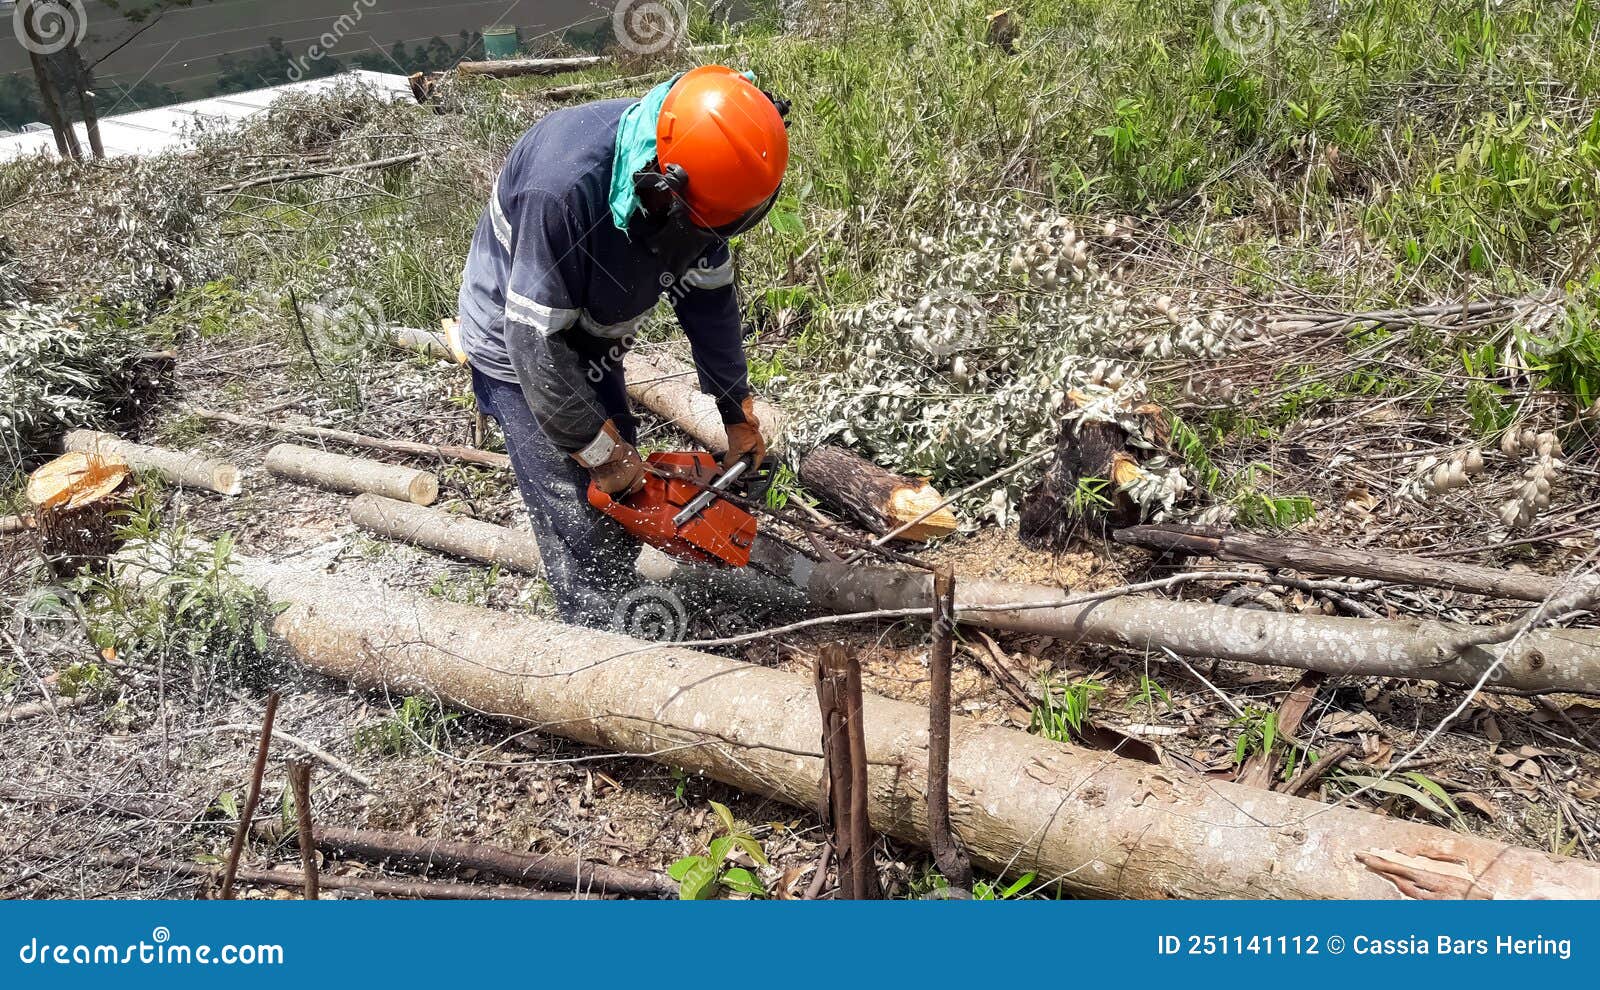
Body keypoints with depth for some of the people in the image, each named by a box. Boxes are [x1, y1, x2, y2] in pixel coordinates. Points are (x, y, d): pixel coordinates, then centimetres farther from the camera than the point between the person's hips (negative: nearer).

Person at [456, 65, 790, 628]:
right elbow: (537, 343, -34)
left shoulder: (688, 173, -18)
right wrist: (605, 455, -24)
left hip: (590, 339, 7)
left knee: (623, 491, 16)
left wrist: (739, 415, 3)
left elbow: (708, 295, -3)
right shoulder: (566, 186, -40)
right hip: (520, 345, -7)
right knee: (578, 524, -8)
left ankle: (623, 618, 34)